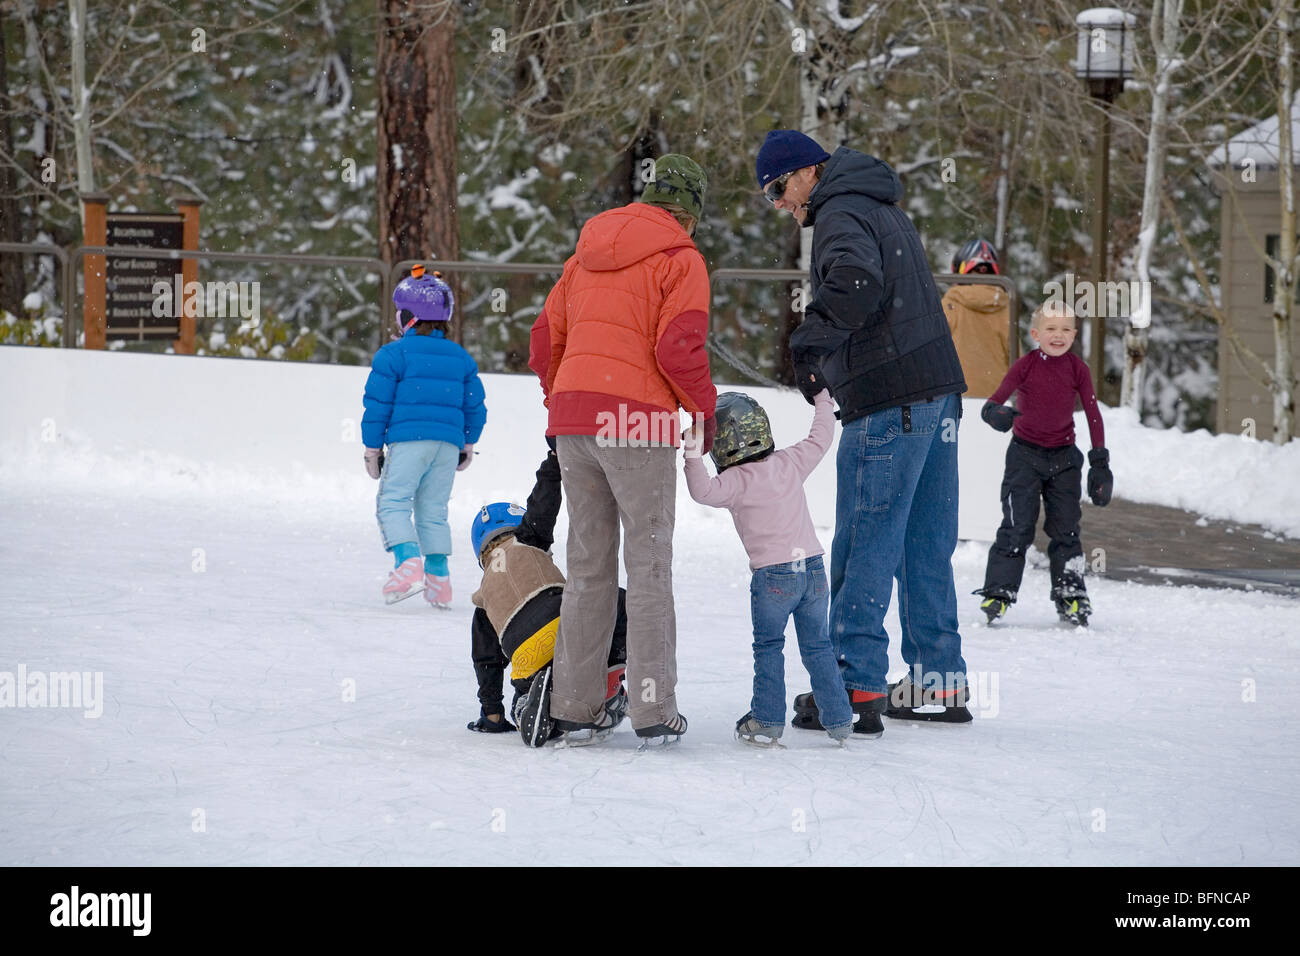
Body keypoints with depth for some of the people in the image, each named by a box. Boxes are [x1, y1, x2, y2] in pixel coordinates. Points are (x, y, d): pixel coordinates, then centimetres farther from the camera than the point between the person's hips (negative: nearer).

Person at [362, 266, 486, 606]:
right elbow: (475, 406, 17)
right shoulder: (460, 357, 14)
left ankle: (408, 563, -25)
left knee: (393, 503, -5)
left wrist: (372, 448, 6)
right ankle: (438, 575, 6)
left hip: (409, 440, -5)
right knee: (433, 509, 12)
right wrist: (467, 445, 29)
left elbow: (378, 405, -2)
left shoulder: (393, 355, -2)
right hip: (449, 444, 5)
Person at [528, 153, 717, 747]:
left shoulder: (588, 253, 18)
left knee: (587, 565, 12)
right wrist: (705, 410, 1)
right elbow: (678, 348, -13)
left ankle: (576, 708, 11)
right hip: (637, 422, -6)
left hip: (571, 419, 6)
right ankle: (654, 711, -3)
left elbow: (547, 336, 18)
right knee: (649, 566, 0)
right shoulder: (680, 259, -2)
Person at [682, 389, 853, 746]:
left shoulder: (736, 481, -9)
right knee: (818, 646, 13)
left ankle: (768, 722, 6)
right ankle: (839, 720, 15)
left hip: (773, 576, -5)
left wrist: (693, 455, -25)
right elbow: (820, 438, 21)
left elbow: (704, 491, -24)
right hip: (813, 569, 5)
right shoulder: (791, 463, 6)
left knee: (768, 647, 8)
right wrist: (824, 401, 35)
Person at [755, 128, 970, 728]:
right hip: (939, 388, 10)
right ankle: (937, 682, 15)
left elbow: (856, 286, -29)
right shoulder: (884, 210, 22)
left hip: (889, 406, -10)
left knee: (865, 544, -8)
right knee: (925, 545, 12)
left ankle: (856, 686, -11)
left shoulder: (841, 215, -8)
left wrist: (808, 343, -20)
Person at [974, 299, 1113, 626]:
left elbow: (1093, 415, 2)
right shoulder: (1025, 365, -8)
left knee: (1066, 526, 4)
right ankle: (998, 591, -4)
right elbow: (994, 400, -16)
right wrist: (995, 413, -41)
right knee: (1017, 525, -8)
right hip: (1025, 454, -2)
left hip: (1063, 456, 2)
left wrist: (1100, 462, -1)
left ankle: (1070, 594, 11)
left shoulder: (1077, 369, -3)